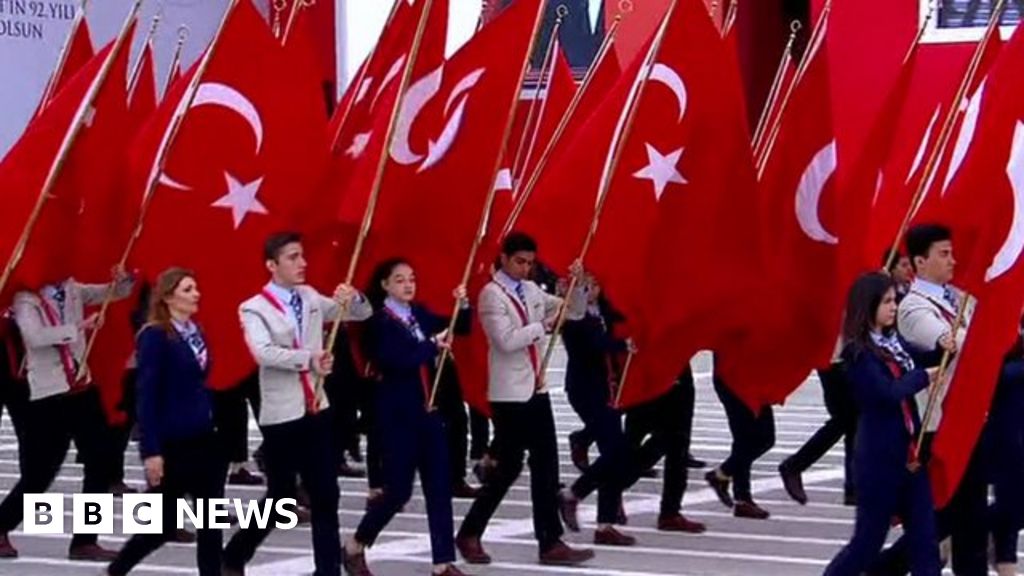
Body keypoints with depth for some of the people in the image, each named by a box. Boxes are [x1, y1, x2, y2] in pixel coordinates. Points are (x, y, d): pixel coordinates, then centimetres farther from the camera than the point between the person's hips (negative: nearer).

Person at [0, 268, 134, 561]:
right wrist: (78, 327, -32)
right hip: (48, 397, -6)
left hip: (82, 389, 7)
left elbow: (114, 292, 12)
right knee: (38, 475, -2)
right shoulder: (26, 300, -10)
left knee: (100, 463, 4)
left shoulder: (72, 289, 7)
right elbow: (35, 337, -28)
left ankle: (84, 542, 12)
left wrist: (123, 281, -11)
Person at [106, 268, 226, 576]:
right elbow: (147, 396, -16)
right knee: (163, 522, 3)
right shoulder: (155, 336, -13)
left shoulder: (196, 332, 9)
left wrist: (216, 429, 13)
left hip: (203, 440, 7)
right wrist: (151, 450, -19)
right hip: (171, 444, -7)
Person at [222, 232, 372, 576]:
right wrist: (308, 359, -36)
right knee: (280, 500, 3)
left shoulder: (311, 298, 8)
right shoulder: (254, 308, -9)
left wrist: (352, 299, -8)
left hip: (317, 411, 5)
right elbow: (264, 352, -26)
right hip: (281, 417, -5)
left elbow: (363, 314, 14)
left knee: (326, 497, 3)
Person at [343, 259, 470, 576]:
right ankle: (355, 547, 17)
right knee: (399, 489, -3)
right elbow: (398, 361, -24)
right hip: (398, 415, -7)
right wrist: (433, 345, -19)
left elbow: (458, 329, 12)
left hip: (428, 410, 7)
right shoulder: (380, 322, -10)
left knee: (440, 486, 3)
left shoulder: (419, 313, 9)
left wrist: (463, 306, -5)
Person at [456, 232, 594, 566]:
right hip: (509, 395, -7)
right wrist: (544, 326, -17)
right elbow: (507, 340, -21)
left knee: (545, 466, 4)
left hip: (536, 389, 7)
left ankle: (550, 543, 6)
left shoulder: (532, 290, 11)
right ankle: (469, 534, 12)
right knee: (510, 467, -2)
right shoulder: (492, 295, -10)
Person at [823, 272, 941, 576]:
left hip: (910, 454, 7)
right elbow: (888, 391, -22)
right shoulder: (858, 352, -12)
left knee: (924, 542, 3)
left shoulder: (894, 341, 10)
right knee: (867, 541, 3)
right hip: (880, 459, -7)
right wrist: (924, 376, -10)